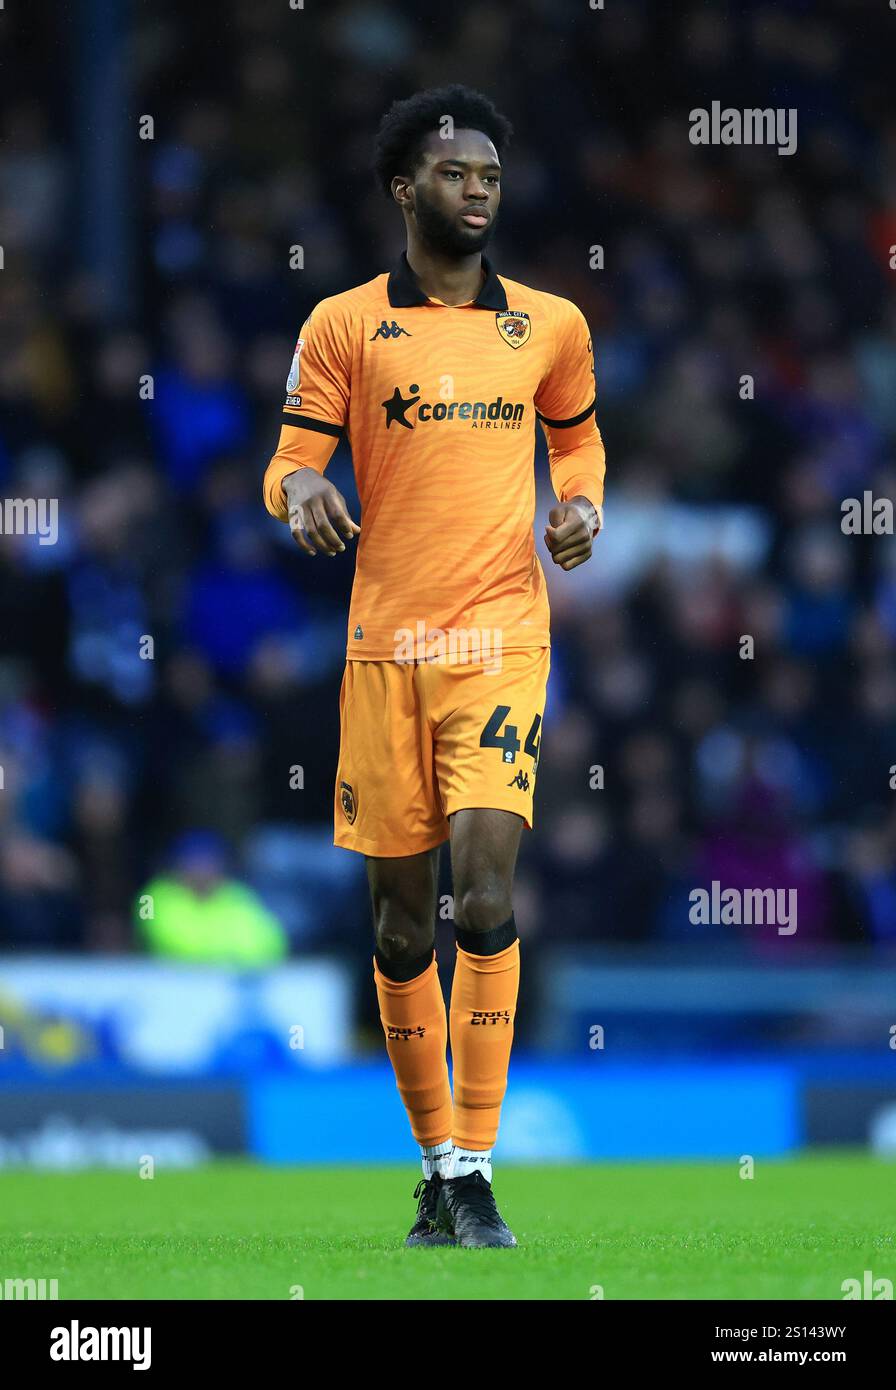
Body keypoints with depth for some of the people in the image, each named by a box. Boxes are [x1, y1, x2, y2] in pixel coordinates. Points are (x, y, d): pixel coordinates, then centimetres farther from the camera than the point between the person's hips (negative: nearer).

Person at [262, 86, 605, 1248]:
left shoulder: (549, 326, 9)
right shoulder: (345, 325, 5)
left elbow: (577, 438, 25)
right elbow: (292, 459, 6)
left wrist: (582, 504, 4)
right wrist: (300, 492, -18)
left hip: (502, 638, -1)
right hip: (385, 643, 1)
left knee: (485, 894, -16)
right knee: (402, 917, 5)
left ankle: (474, 1168, -13)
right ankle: (437, 1164, 18)